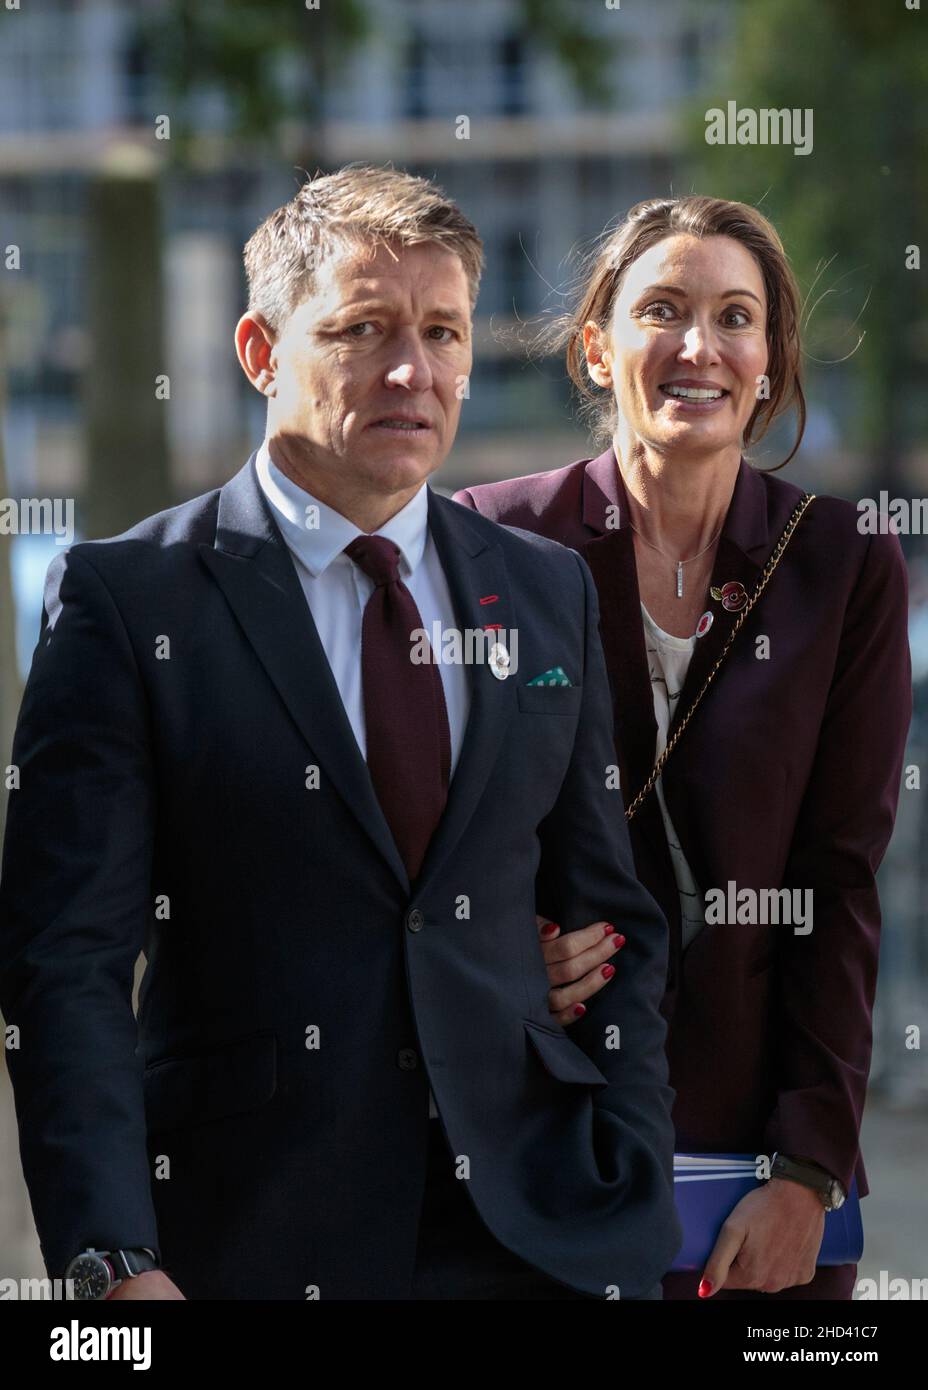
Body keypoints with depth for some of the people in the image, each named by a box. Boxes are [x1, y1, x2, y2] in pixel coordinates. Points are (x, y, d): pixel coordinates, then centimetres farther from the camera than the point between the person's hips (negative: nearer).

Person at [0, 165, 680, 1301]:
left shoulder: (551, 595, 10)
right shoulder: (123, 600, -4)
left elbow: (611, 918, 13)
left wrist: (634, 1203, 2)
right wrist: (112, 1263, -20)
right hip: (254, 1239, -3)